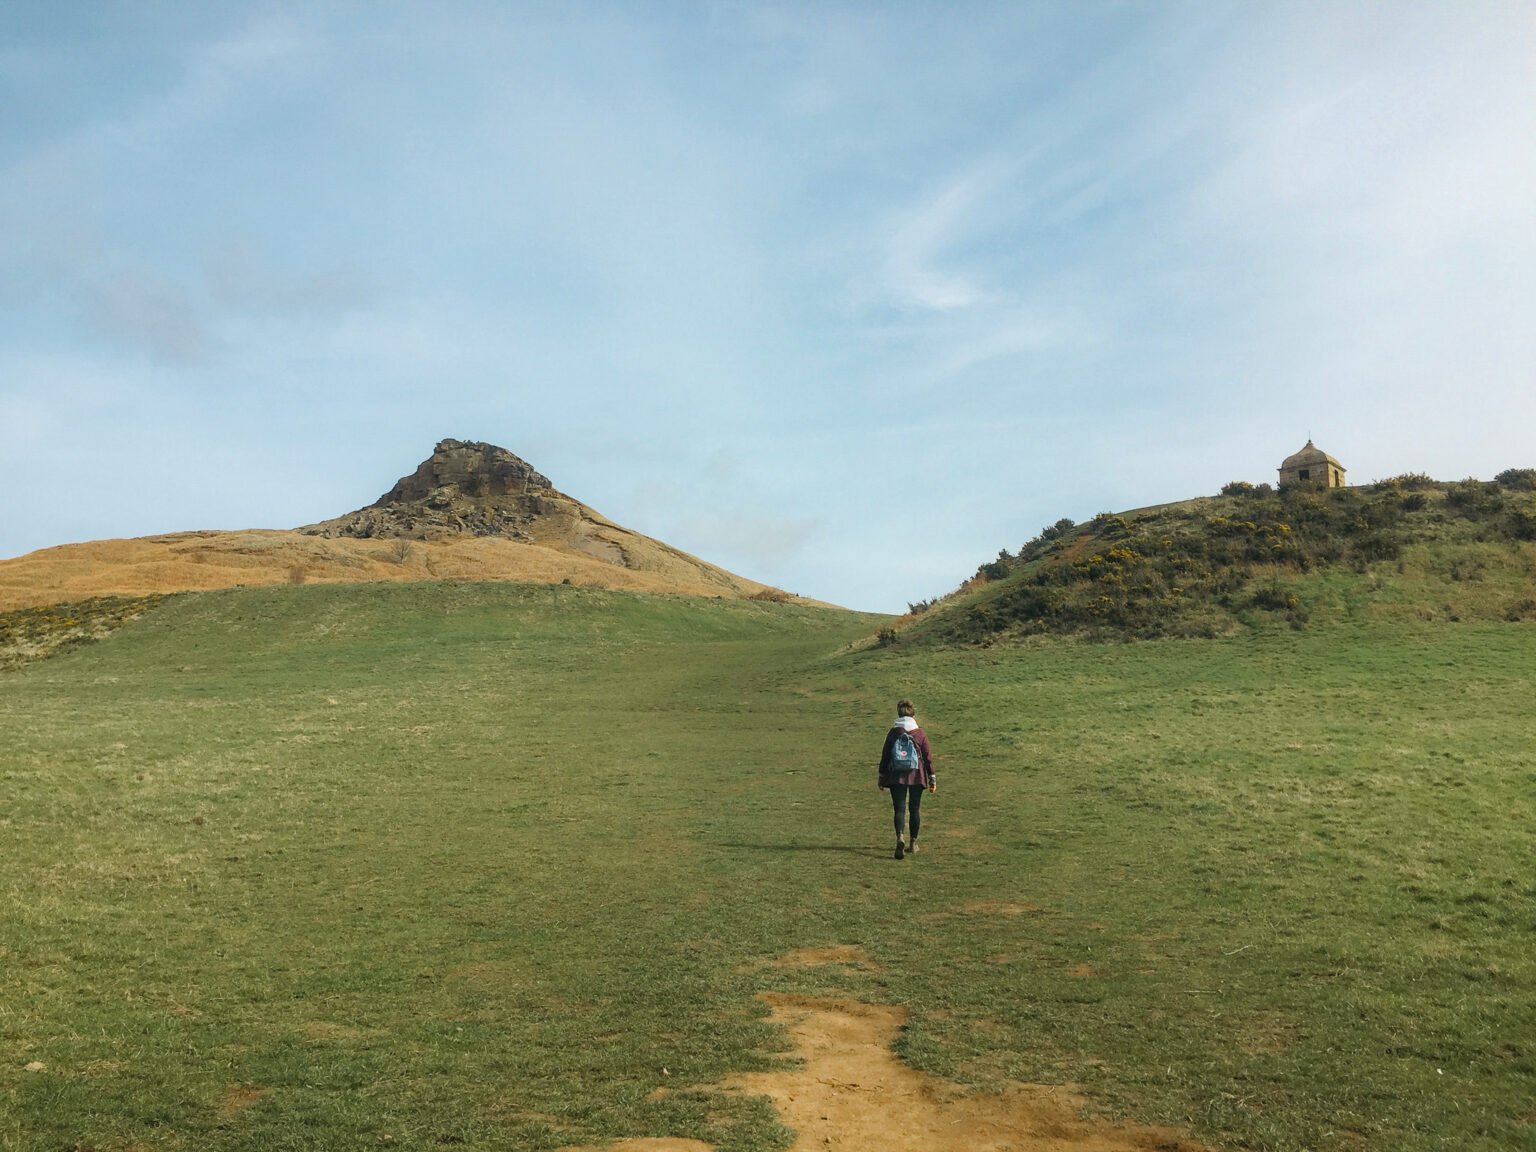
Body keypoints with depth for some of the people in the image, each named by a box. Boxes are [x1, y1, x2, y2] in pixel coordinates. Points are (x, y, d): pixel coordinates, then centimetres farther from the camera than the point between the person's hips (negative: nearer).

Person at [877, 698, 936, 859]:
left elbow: (885, 755, 2)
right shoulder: (920, 734, -2)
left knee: (899, 808, 0)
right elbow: (928, 756, 0)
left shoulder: (892, 733, -1)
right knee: (914, 809, 13)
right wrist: (932, 778, 6)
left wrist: (881, 776, 11)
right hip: (916, 776, 0)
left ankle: (900, 838, -24)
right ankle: (913, 843, 19)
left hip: (896, 777, 0)